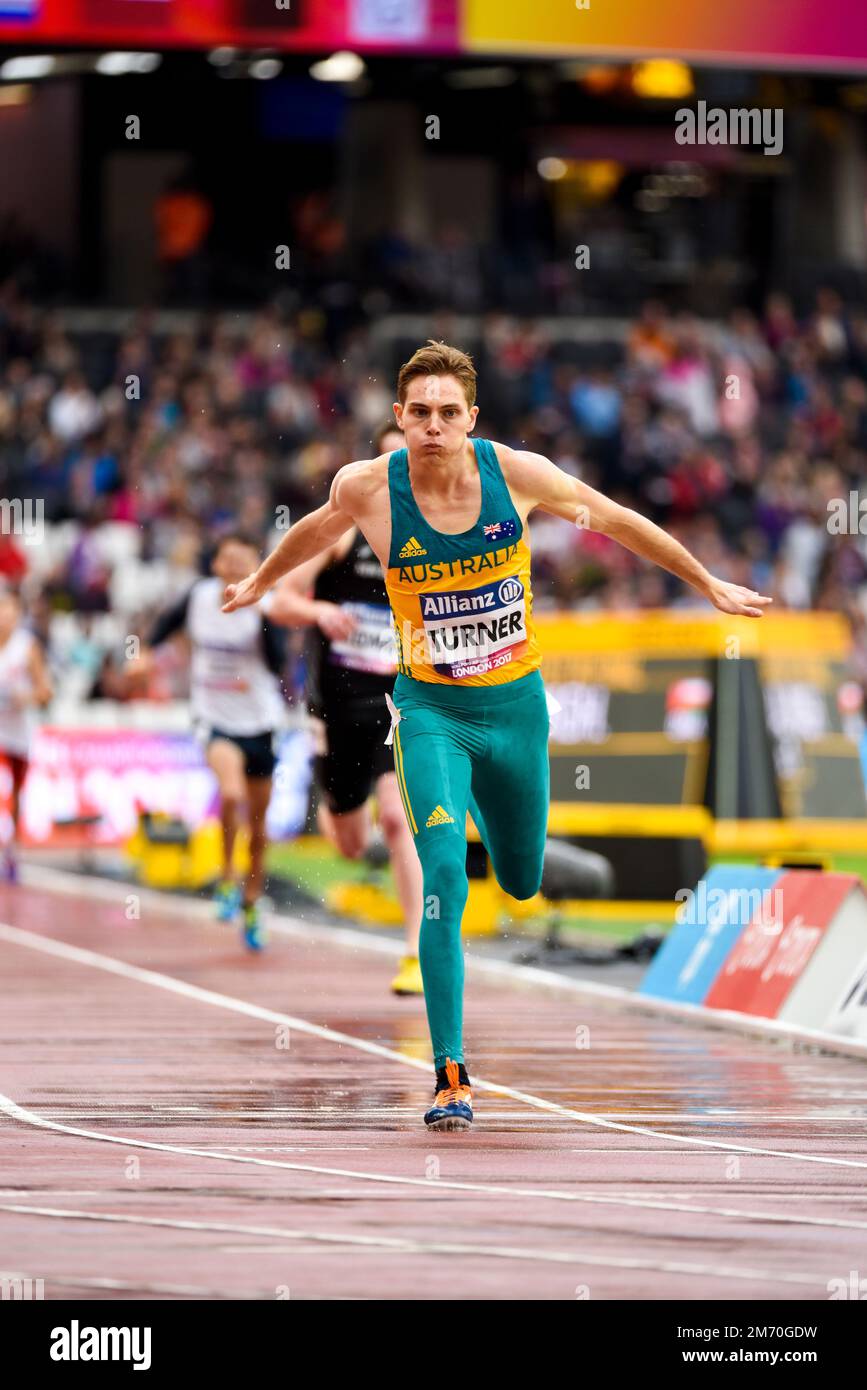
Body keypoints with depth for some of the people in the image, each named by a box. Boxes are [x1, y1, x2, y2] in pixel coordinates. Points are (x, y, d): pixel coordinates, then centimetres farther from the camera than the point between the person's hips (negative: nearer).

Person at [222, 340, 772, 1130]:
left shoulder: (516, 473, -13)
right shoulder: (369, 488, -14)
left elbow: (618, 522, 3)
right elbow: (318, 530, 11)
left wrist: (709, 585, 14)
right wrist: (262, 582, 29)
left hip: (515, 705, 2)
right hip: (431, 708, -2)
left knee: (522, 883, 19)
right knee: (444, 873, -22)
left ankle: (476, 800, 58)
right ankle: (451, 1077, -23)